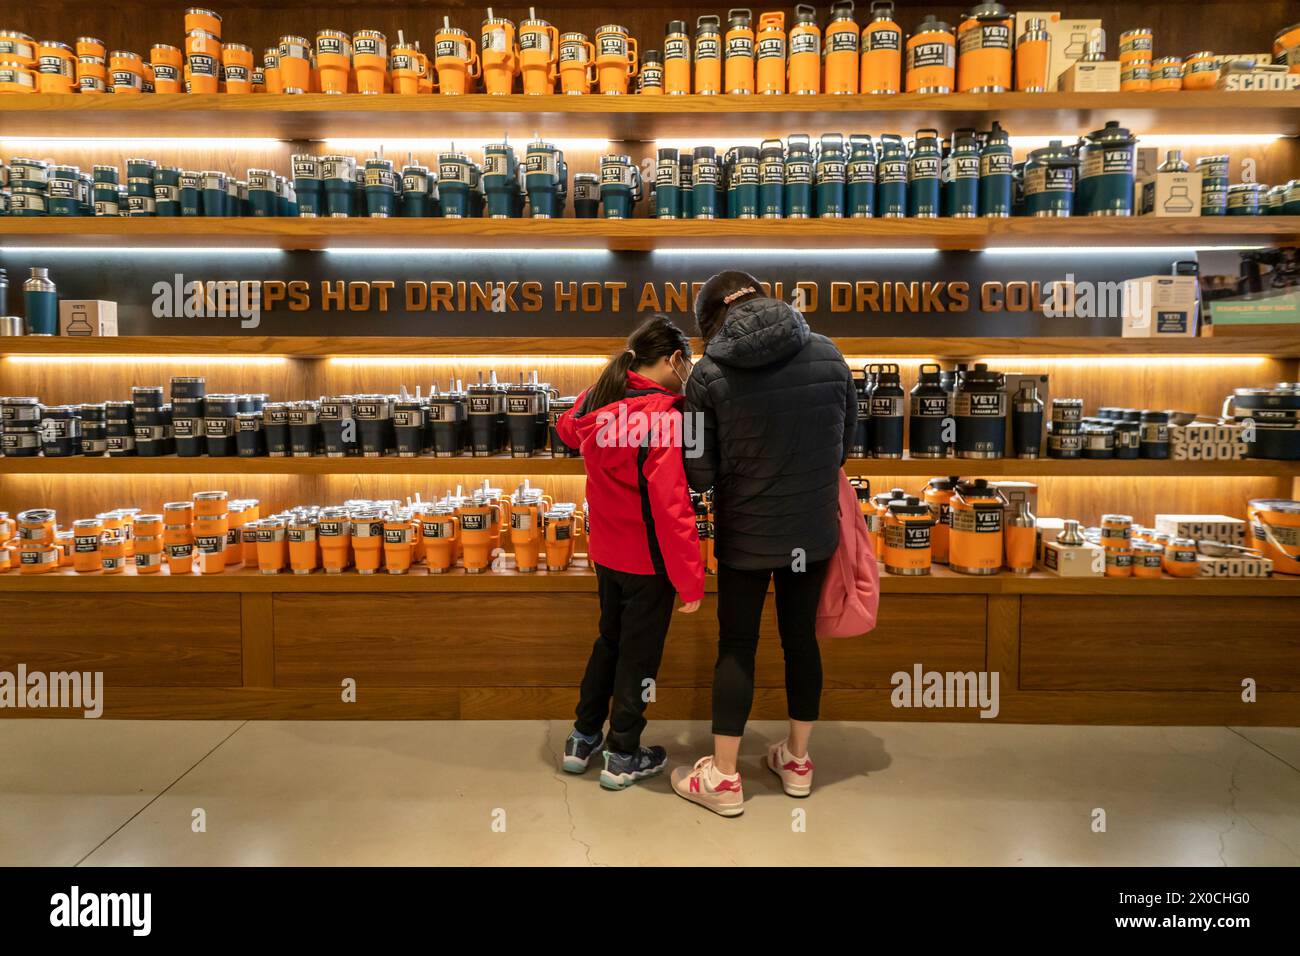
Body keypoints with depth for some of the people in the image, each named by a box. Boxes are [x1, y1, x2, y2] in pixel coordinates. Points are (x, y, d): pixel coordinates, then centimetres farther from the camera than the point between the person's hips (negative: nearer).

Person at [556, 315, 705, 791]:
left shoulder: (596, 401, -2)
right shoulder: (662, 416, -25)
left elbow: (567, 428, 23)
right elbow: (672, 509, -28)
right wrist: (690, 582, -21)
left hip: (605, 552, 7)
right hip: (649, 560, -7)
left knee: (609, 639, 25)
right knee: (639, 654, 11)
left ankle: (582, 740, 37)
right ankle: (623, 758, 29)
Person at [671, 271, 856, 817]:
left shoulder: (710, 374, -14)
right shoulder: (828, 355, -5)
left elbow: (699, 474, -11)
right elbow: (846, 442, 5)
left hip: (745, 534, -3)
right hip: (813, 530, 3)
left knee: (737, 647, 10)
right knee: (801, 638, 18)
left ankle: (723, 779, 22)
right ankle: (797, 761, 34)